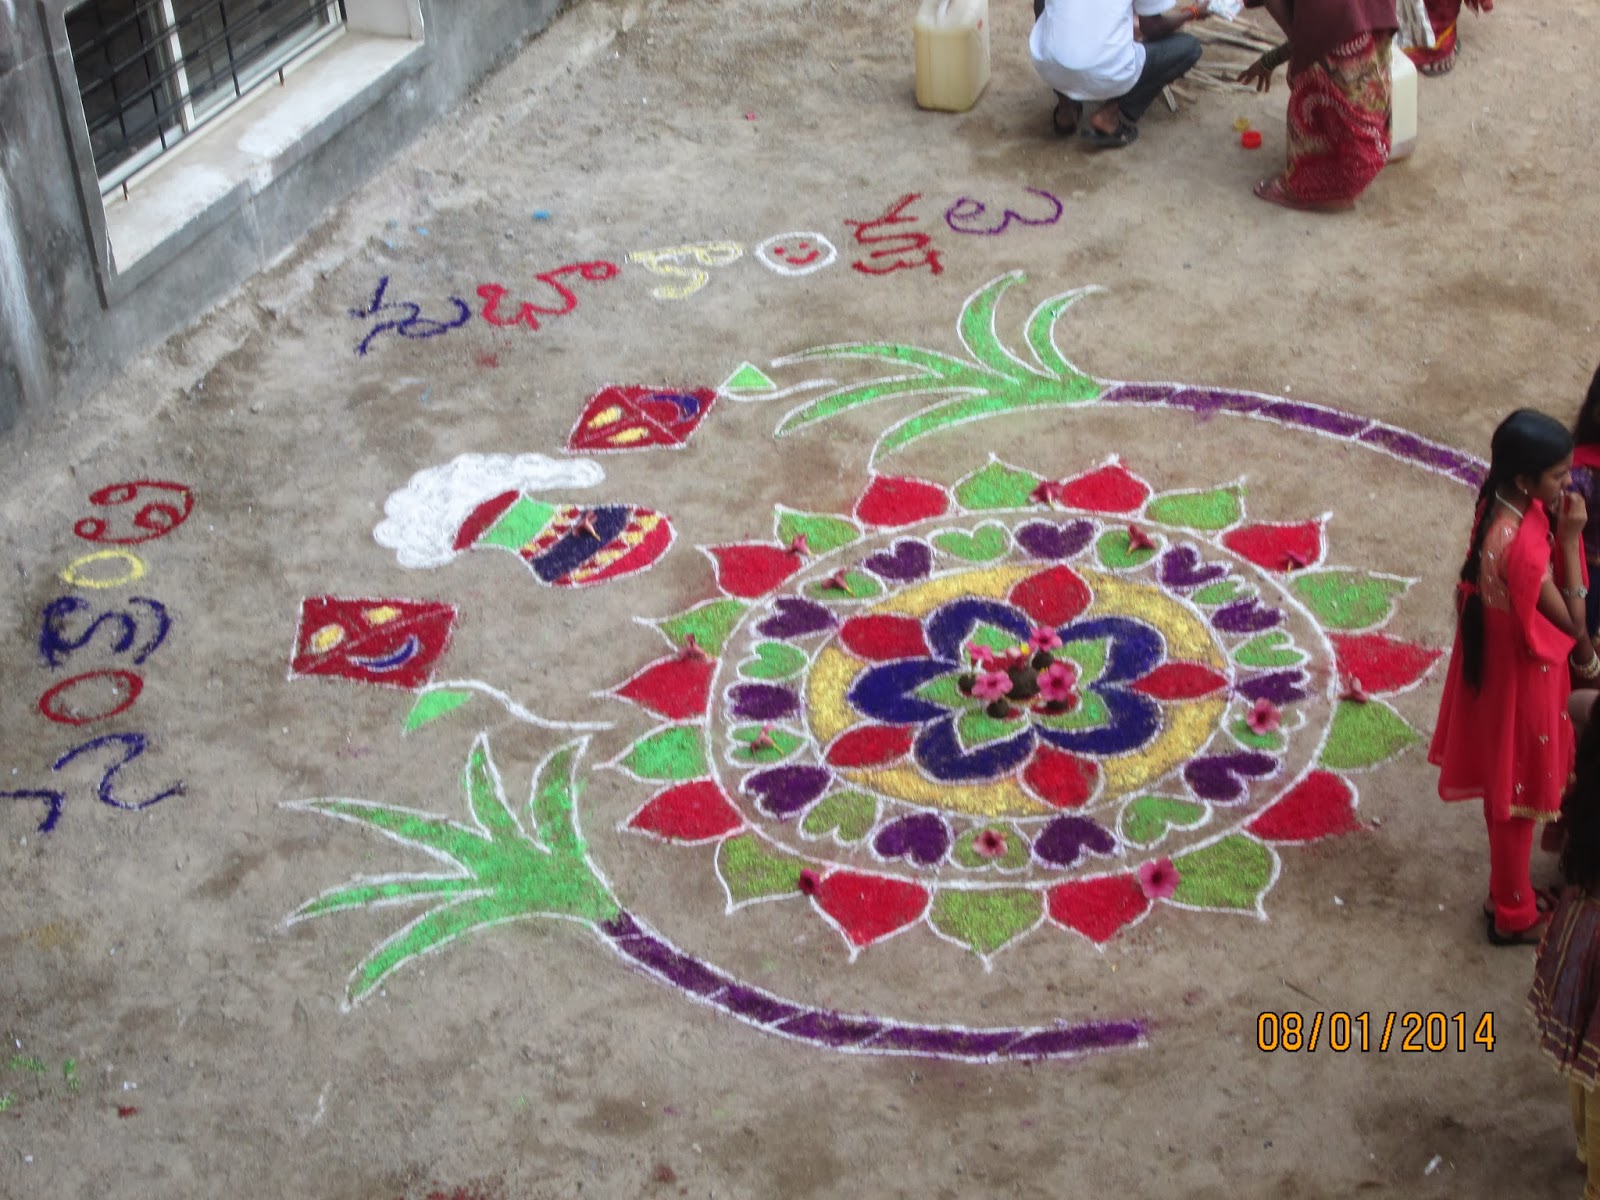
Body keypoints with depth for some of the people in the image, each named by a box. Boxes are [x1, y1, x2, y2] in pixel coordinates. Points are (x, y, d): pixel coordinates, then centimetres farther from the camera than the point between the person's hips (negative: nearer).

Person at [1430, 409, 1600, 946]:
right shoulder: (1523, 547, -36)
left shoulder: (1499, 502, -9)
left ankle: (1507, 891, 47)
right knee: (1516, 798, 13)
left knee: (1504, 788, 27)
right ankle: (1513, 916, 34)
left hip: (1496, 664, 9)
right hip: (1521, 678, -9)